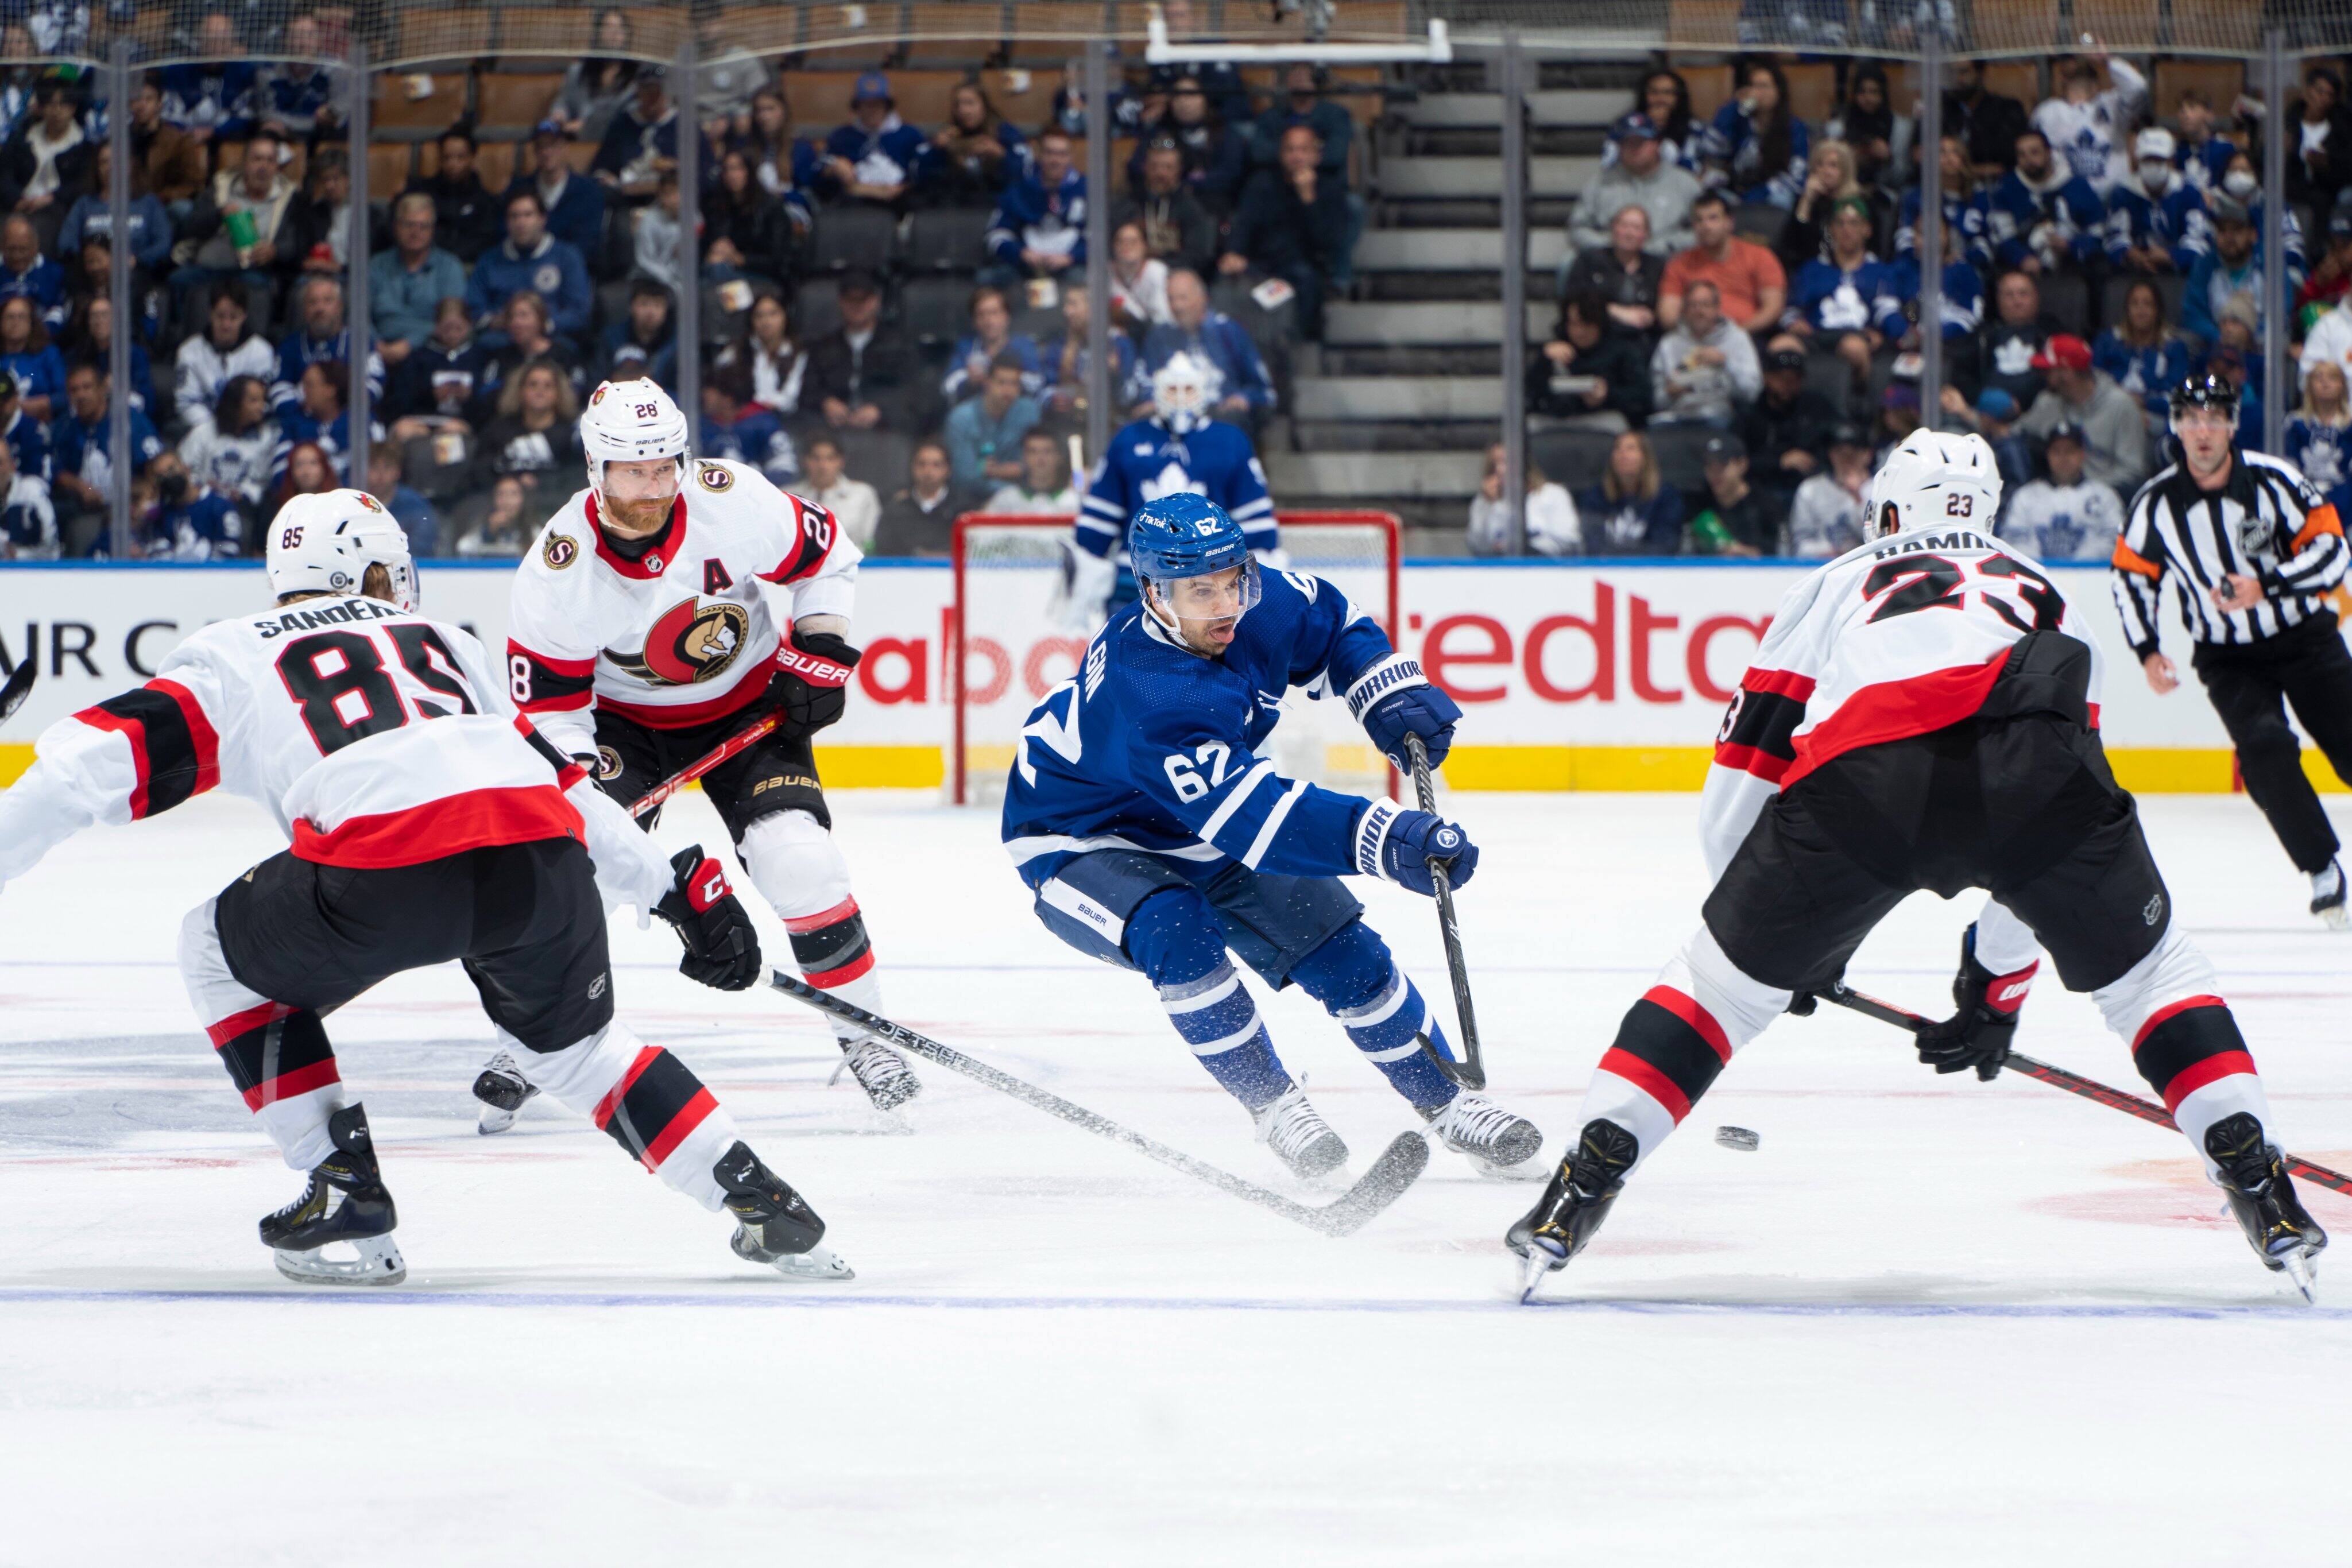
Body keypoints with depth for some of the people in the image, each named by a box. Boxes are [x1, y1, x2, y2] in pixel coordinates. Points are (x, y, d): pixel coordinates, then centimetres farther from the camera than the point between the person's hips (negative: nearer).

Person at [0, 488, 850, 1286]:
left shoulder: (234, 655, 25)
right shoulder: (440, 640, 35)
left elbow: (90, 763, 14)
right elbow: (560, 777, 34)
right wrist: (682, 886, 39)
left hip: (388, 871, -4)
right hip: (543, 858, 4)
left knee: (225, 952, 24)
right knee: (572, 1042, 31)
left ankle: (344, 1186, 15)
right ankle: (758, 1198, 21)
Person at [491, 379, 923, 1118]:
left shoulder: (733, 502, -25)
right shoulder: (557, 572, -25)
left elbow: (828, 556, -5)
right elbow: (546, 707, -17)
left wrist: (822, 654, -11)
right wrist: (580, 782, -32)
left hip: (748, 703, 0)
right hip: (621, 717, 0)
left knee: (796, 857, -18)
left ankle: (862, 1029, 1)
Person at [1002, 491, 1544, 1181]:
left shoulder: (1259, 611, -18)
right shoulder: (1147, 696, -42)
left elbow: (1331, 621, 6)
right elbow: (1252, 814, -49)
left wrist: (1391, 695, -11)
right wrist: (1385, 839, -57)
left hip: (1195, 838, 7)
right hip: (1079, 840, -7)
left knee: (1342, 949, 1)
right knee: (1179, 936, -34)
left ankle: (1445, 1104, 18)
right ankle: (1273, 1105, -15)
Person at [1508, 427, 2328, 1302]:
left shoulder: (1841, 583, 38)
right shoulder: (2043, 597, 42)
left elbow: (1742, 779, 32)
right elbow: (2048, 839, 44)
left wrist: (1786, 931, 45)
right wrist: (1999, 982, 53)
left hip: (1861, 773, -1)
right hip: (2031, 764, 1)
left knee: (1729, 973, 19)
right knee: (2143, 965, 24)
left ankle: (1582, 1185, 10)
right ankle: (2258, 1186, 11)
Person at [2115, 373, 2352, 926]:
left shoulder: (2273, 480, -16)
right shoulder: (2157, 504, -9)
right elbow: (2133, 573, 6)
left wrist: (2267, 586, -30)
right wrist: (2147, 651, -3)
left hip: (2305, 638, 0)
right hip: (2229, 658, 0)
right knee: (2266, 749, -22)